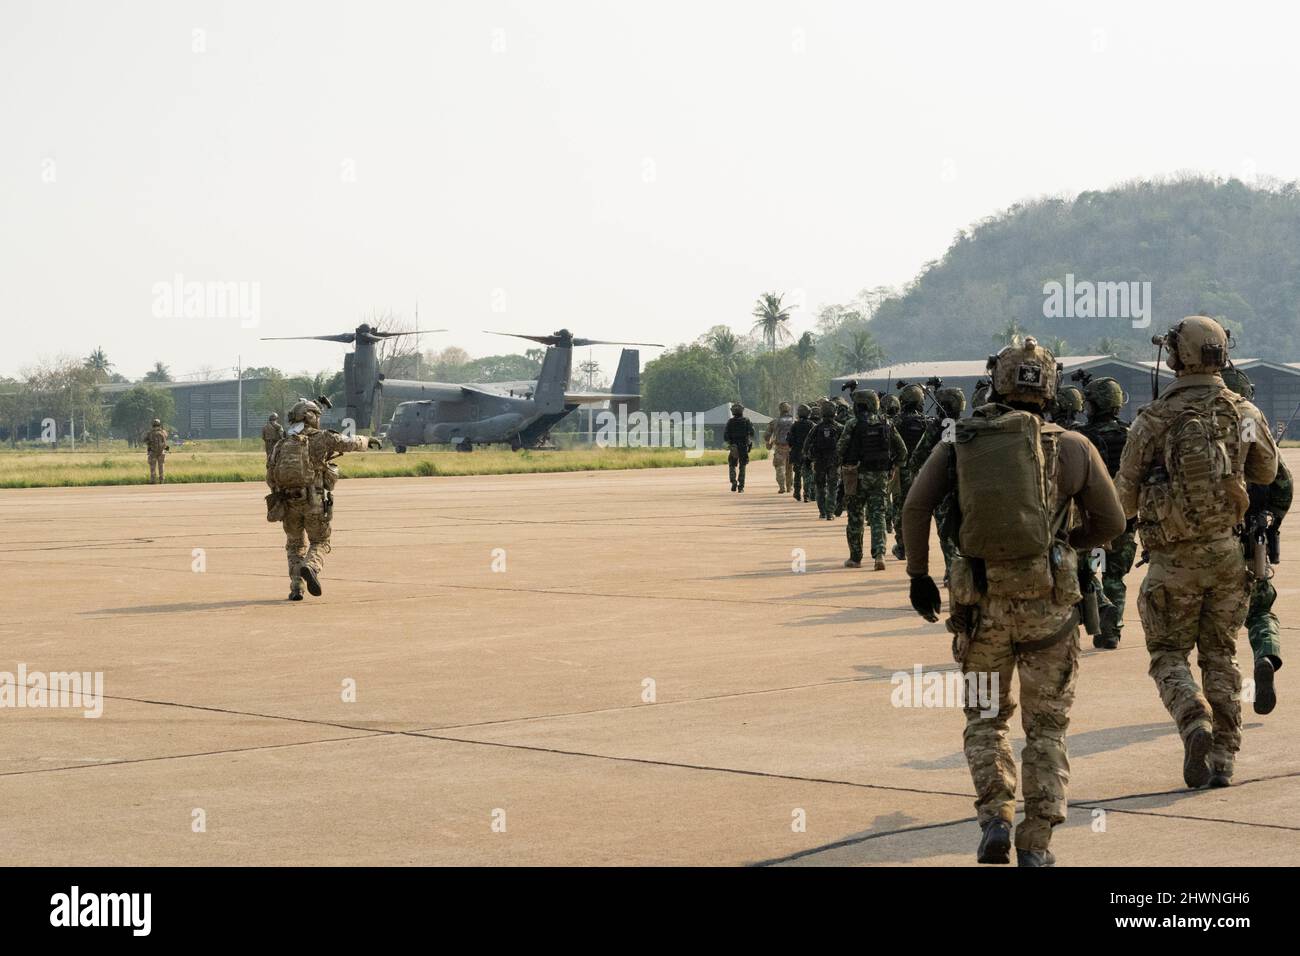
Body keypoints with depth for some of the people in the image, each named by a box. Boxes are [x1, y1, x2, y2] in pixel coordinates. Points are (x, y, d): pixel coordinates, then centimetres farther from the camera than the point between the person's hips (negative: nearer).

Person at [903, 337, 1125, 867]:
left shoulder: (959, 443, 3)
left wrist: (918, 573, 6)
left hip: (981, 601, 1)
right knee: (1046, 725, 12)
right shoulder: (1072, 447, 1)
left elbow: (914, 507, -5)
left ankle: (995, 818, 2)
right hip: (1048, 600, -1)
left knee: (985, 716, 19)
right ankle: (1036, 844, 8)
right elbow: (1110, 522, 6)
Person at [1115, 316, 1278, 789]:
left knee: (1169, 656, 9)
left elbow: (1124, 498, -3)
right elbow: (1267, 472, 17)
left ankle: (1196, 725, -17)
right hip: (1229, 553, 3)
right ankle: (1223, 759, 12)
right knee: (1220, 656, 14)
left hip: (1175, 559, -3)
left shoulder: (1151, 421, -9)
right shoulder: (1244, 414, -1)